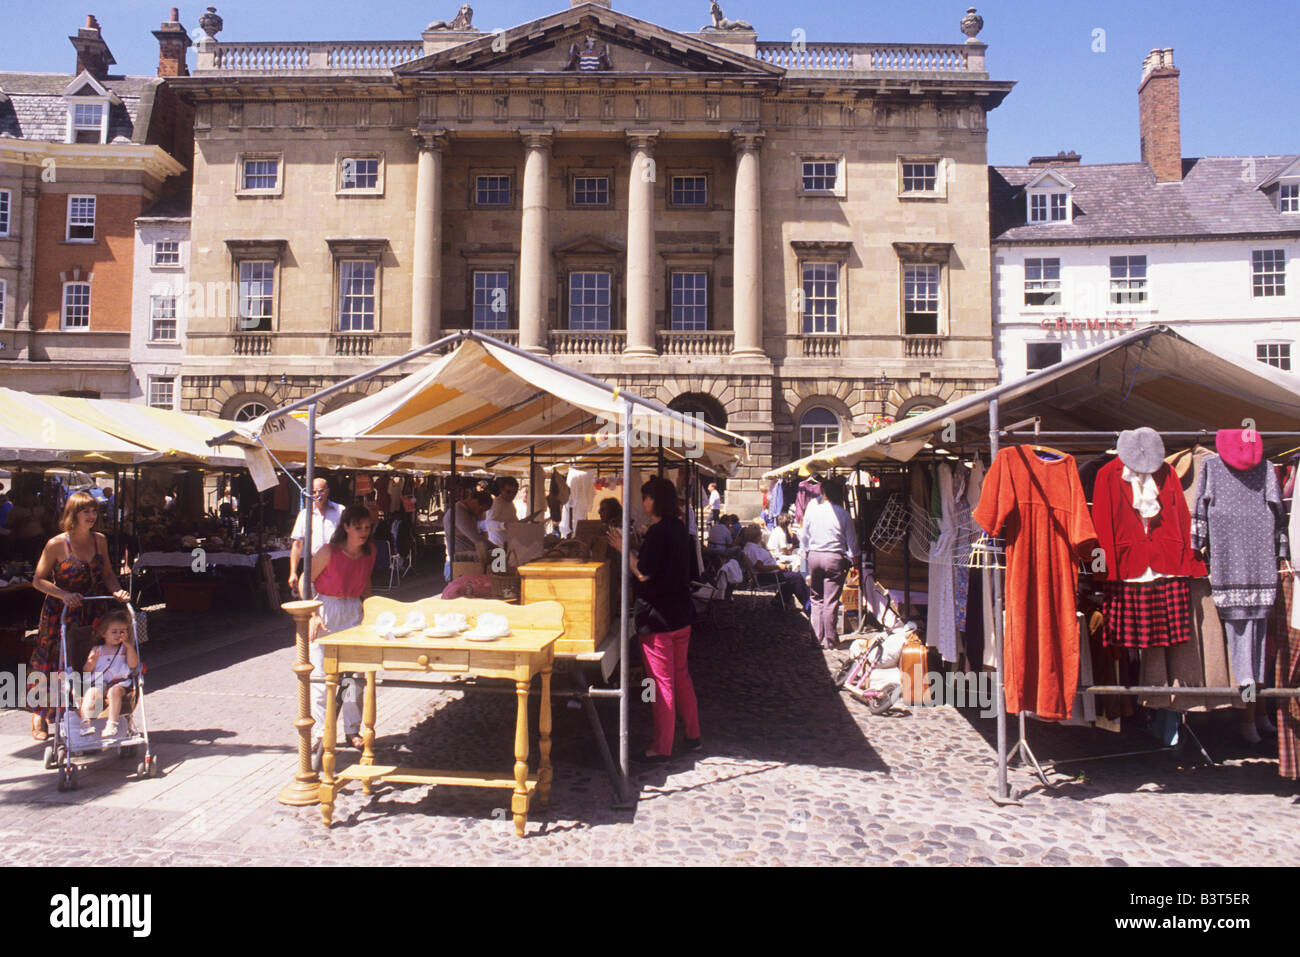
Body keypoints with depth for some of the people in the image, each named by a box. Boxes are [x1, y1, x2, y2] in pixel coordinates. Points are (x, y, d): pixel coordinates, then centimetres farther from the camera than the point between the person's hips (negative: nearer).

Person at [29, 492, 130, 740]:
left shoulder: (99, 540, 2)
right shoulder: (56, 544, -11)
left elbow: (108, 574, 9)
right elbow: (38, 580, -7)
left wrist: (117, 590, -11)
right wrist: (64, 595, -21)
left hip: (92, 611, 3)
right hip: (60, 613, -3)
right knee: (52, 664, 4)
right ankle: (39, 715, 25)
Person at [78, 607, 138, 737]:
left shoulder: (125, 649, 17)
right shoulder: (96, 650, 19)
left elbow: (133, 665, 1)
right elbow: (85, 671, 13)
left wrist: (129, 646, -6)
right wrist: (91, 662, -9)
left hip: (118, 683, -1)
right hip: (97, 684, 2)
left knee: (114, 691, -33)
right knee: (89, 693, -29)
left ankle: (111, 724, -38)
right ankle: (86, 723, -36)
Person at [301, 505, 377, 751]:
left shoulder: (370, 552, -1)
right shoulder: (329, 551, -16)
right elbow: (305, 581, -7)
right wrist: (313, 615, -12)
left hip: (354, 612, 4)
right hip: (325, 610, -4)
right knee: (320, 672, 0)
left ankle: (352, 730, 15)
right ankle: (321, 731, 12)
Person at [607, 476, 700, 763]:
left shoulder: (658, 532, -19)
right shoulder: (679, 528, 9)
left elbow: (644, 574, -21)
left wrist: (624, 549, -12)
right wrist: (639, 545, 18)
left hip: (657, 619, -9)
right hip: (681, 613, 9)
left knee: (662, 683, 0)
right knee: (681, 676, 19)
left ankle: (662, 747, 9)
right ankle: (693, 735, 29)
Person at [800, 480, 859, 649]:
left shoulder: (811, 508, 0)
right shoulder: (842, 514, -8)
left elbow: (804, 535, 8)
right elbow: (851, 541, -1)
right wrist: (852, 559, 12)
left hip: (814, 556, 3)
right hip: (835, 559, -3)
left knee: (816, 599, 15)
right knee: (831, 602, 2)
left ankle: (817, 636, 18)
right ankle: (830, 640, 9)